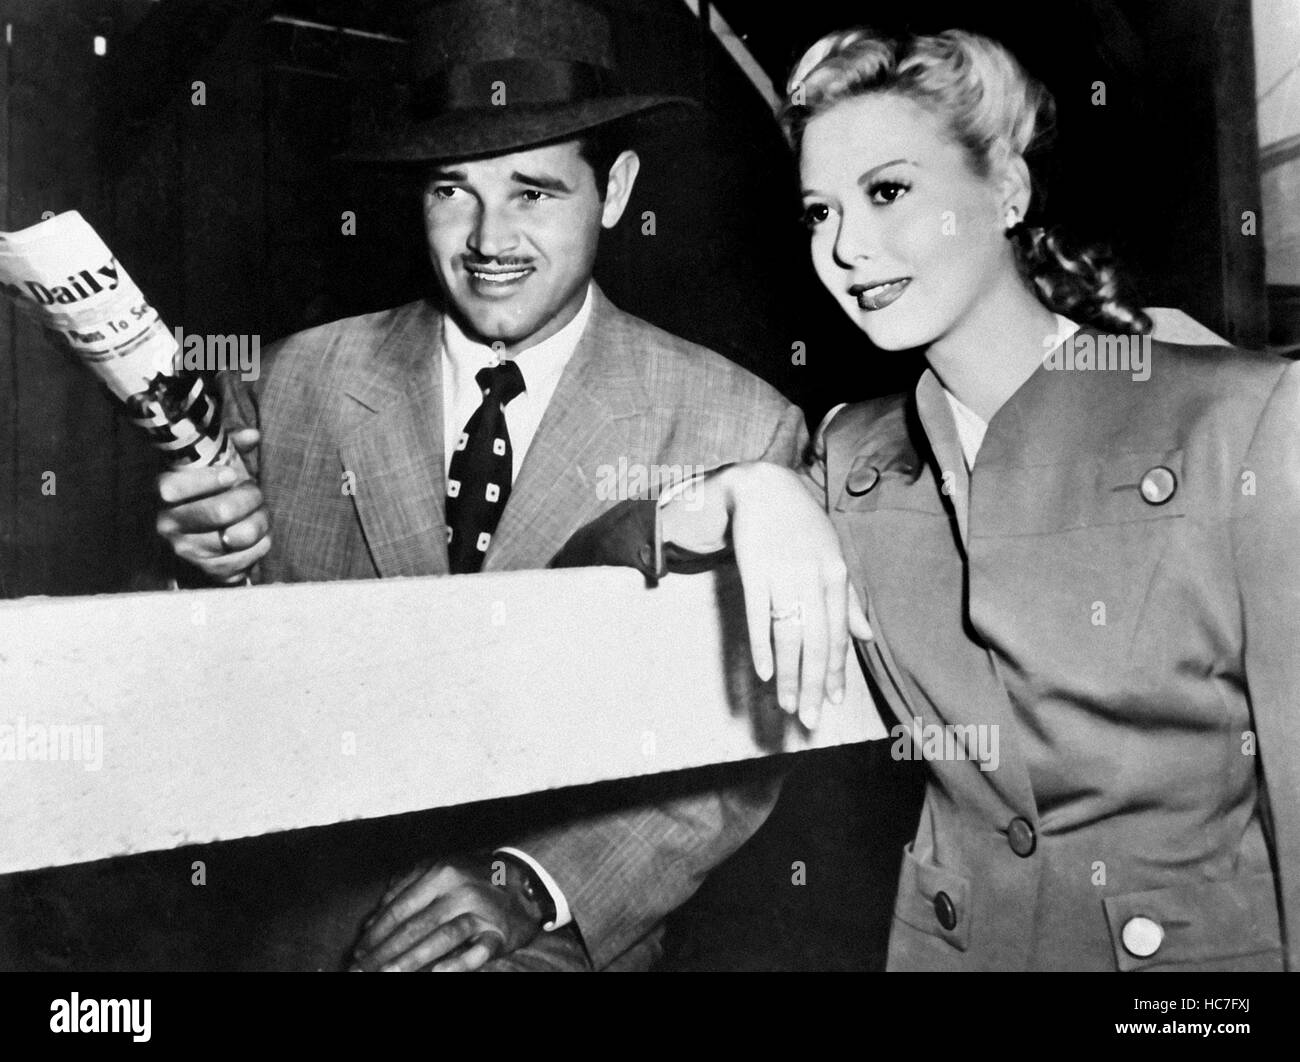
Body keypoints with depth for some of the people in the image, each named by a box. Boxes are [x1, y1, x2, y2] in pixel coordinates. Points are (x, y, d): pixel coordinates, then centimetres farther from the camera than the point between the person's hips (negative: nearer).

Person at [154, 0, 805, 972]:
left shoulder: (740, 432, -15)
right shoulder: (299, 384, -8)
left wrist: (535, 885, -24)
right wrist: (214, 569, -20)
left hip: (571, 940, -2)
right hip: (311, 922, 3)